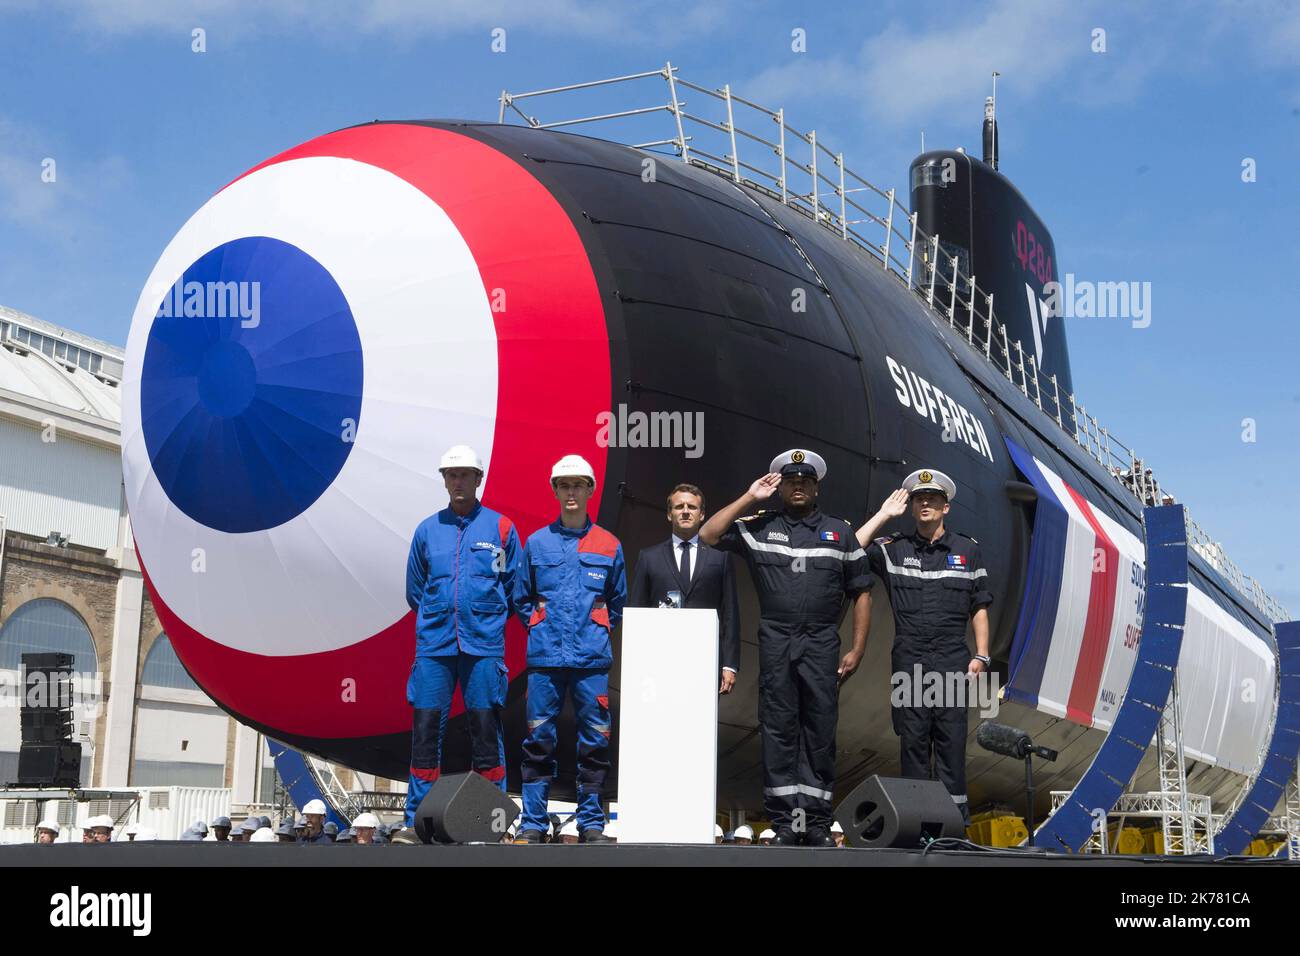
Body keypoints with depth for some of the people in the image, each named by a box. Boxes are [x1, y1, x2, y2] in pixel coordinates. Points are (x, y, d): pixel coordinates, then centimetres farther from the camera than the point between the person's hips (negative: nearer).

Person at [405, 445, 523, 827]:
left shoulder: (501, 528, 5)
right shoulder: (427, 530, 10)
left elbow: (514, 590, 10)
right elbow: (414, 591, 20)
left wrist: (487, 617, 8)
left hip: (484, 644, -2)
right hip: (434, 644, 2)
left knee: (486, 727, 0)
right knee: (426, 726, 0)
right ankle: (417, 819, 9)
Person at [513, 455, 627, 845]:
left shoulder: (609, 545, 8)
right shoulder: (536, 542, 8)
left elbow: (618, 603, 17)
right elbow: (523, 597, 16)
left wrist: (597, 632, 8)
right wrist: (540, 628, 6)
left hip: (592, 657, 0)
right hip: (545, 656, 0)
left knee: (594, 740, 2)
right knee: (539, 739, 1)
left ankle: (591, 824, 11)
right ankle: (532, 823, 9)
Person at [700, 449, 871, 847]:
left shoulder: (840, 532, 10)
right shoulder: (759, 527, 8)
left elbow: (861, 593, 11)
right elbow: (708, 535, -3)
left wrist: (857, 649, 4)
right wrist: (749, 498, -3)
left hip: (822, 646, 1)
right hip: (775, 645, 0)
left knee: (820, 734, 2)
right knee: (778, 732, 2)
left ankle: (817, 822, 10)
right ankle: (784, 822, 8)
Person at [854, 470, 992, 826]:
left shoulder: (967, 549, 10)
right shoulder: (893, 548, 8)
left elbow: (979, 607, 10)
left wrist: (981, 656, 3)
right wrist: (883, 515, -1)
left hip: (953, 660, 0)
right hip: (909, 660, 0)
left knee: (952, 737, -1)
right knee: (912, 737, 2)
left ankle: (956, 815, 3)